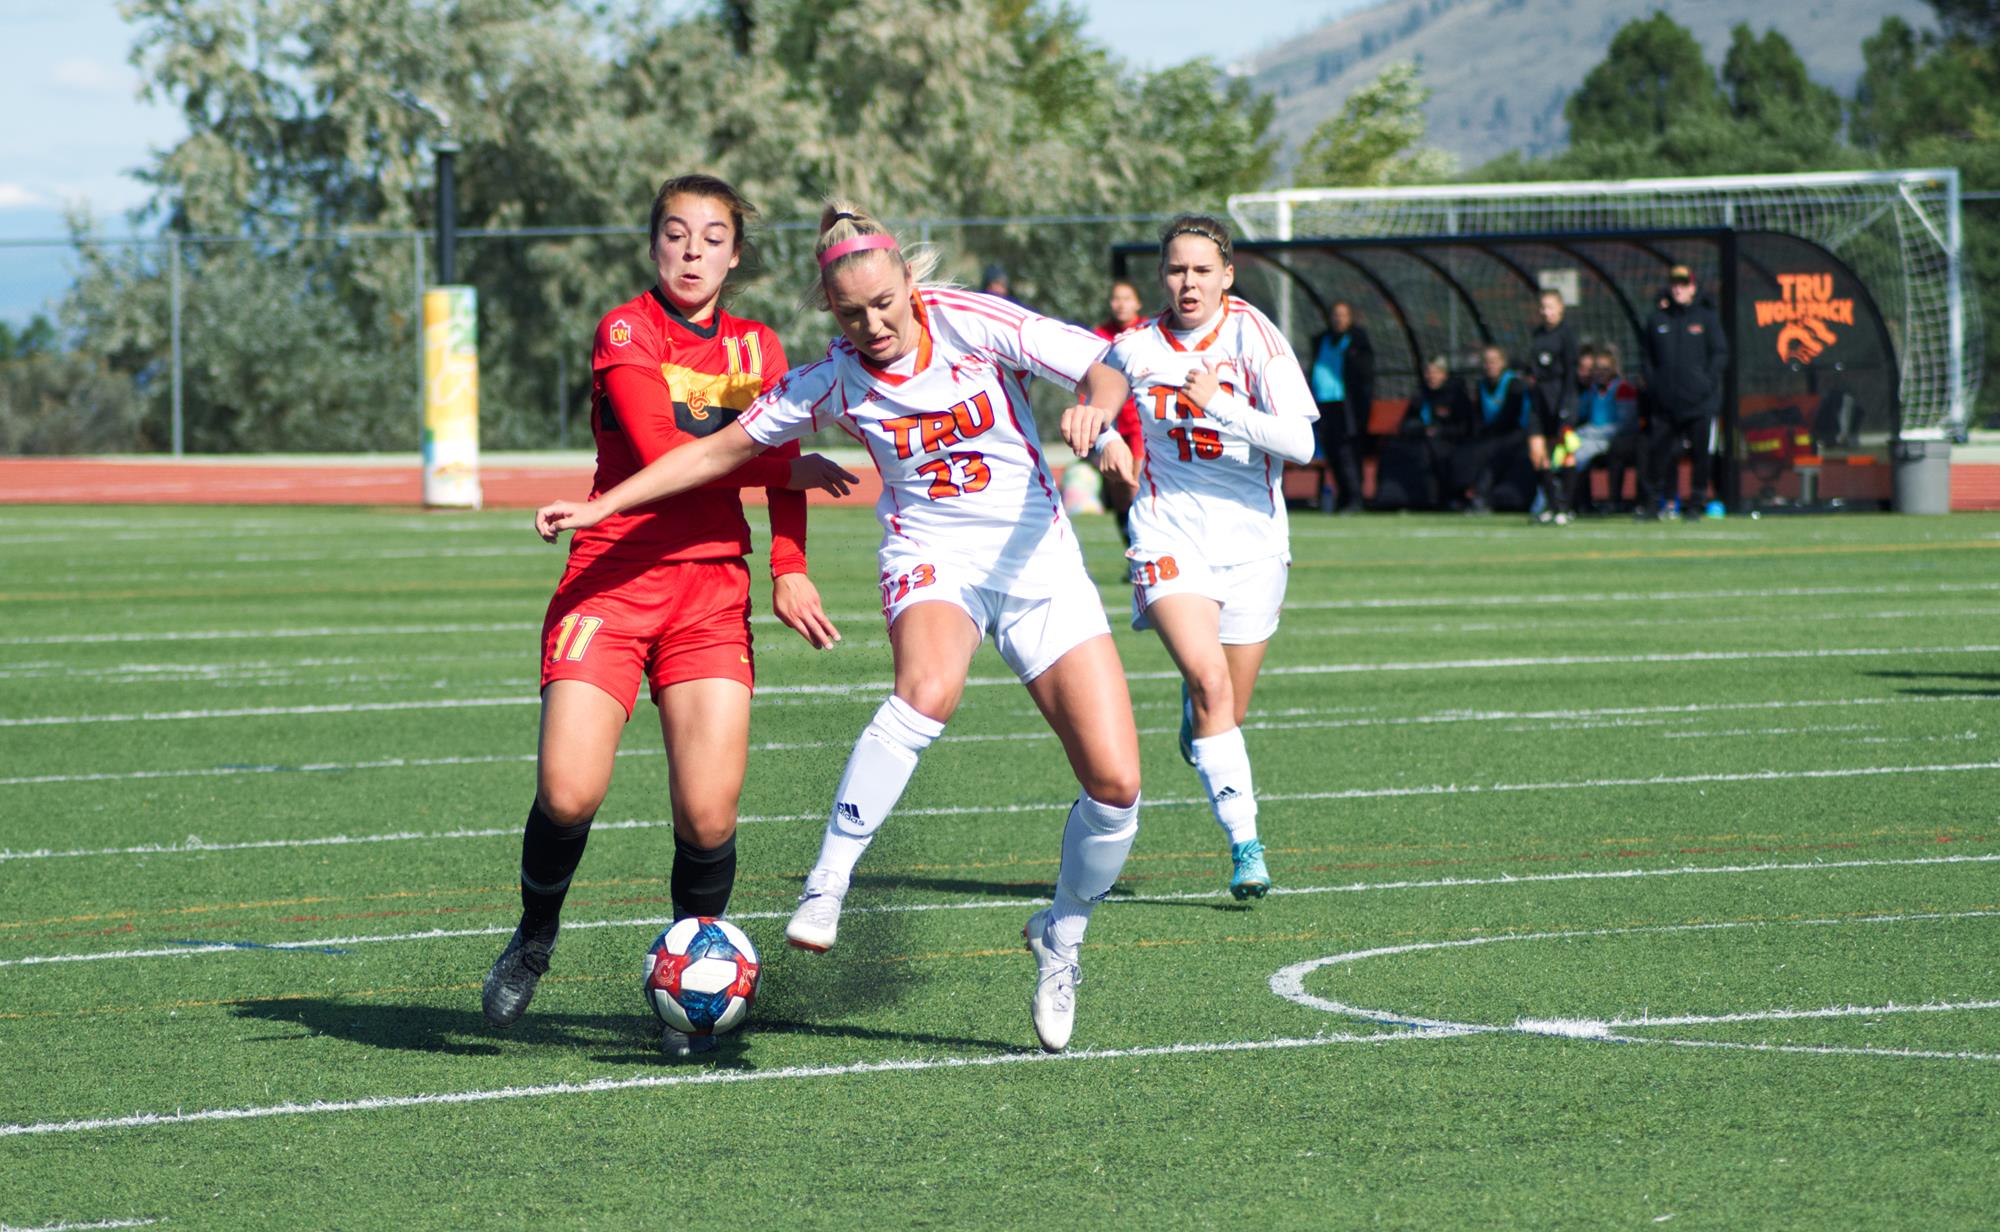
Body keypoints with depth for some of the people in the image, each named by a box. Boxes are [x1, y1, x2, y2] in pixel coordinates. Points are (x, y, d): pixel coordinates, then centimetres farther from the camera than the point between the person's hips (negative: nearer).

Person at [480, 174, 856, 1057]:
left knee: (709, 813, -11)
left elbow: (781, 466, 16)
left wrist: (789, 571, 0)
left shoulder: (756, 347, 15)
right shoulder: (625, 331, -2)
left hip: (713, 589, 3)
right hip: (612, 579, -3)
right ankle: (533, 942, 12)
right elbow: (660, 450, -14)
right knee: (569, 792, -17)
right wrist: (790, 470, -6)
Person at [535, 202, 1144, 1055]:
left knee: (1115, 781, -8)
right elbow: (722, 450, 3)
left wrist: (1095, 409, -33)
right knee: (928, 690, -39)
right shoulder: (832, 382, -5)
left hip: (1036, 557, 1)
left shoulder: (972, 324, -10)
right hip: (931, 557, -1)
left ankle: (1060, 938, 20)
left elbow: (1104, 370, -9)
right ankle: (825, 887, -31)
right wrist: (601, 505, -2)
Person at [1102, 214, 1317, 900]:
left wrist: (1221, 406, -28)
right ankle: (1245, 844, -21)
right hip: (1170, 538, 0)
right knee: (1209, 681, -23)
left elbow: (1300, 443, -19)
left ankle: (1194, 716, 47)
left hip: (1252, 540, 0)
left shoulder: (1252, 336, -10)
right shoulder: (1136, 348, -1)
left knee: (1229, 710, 8)